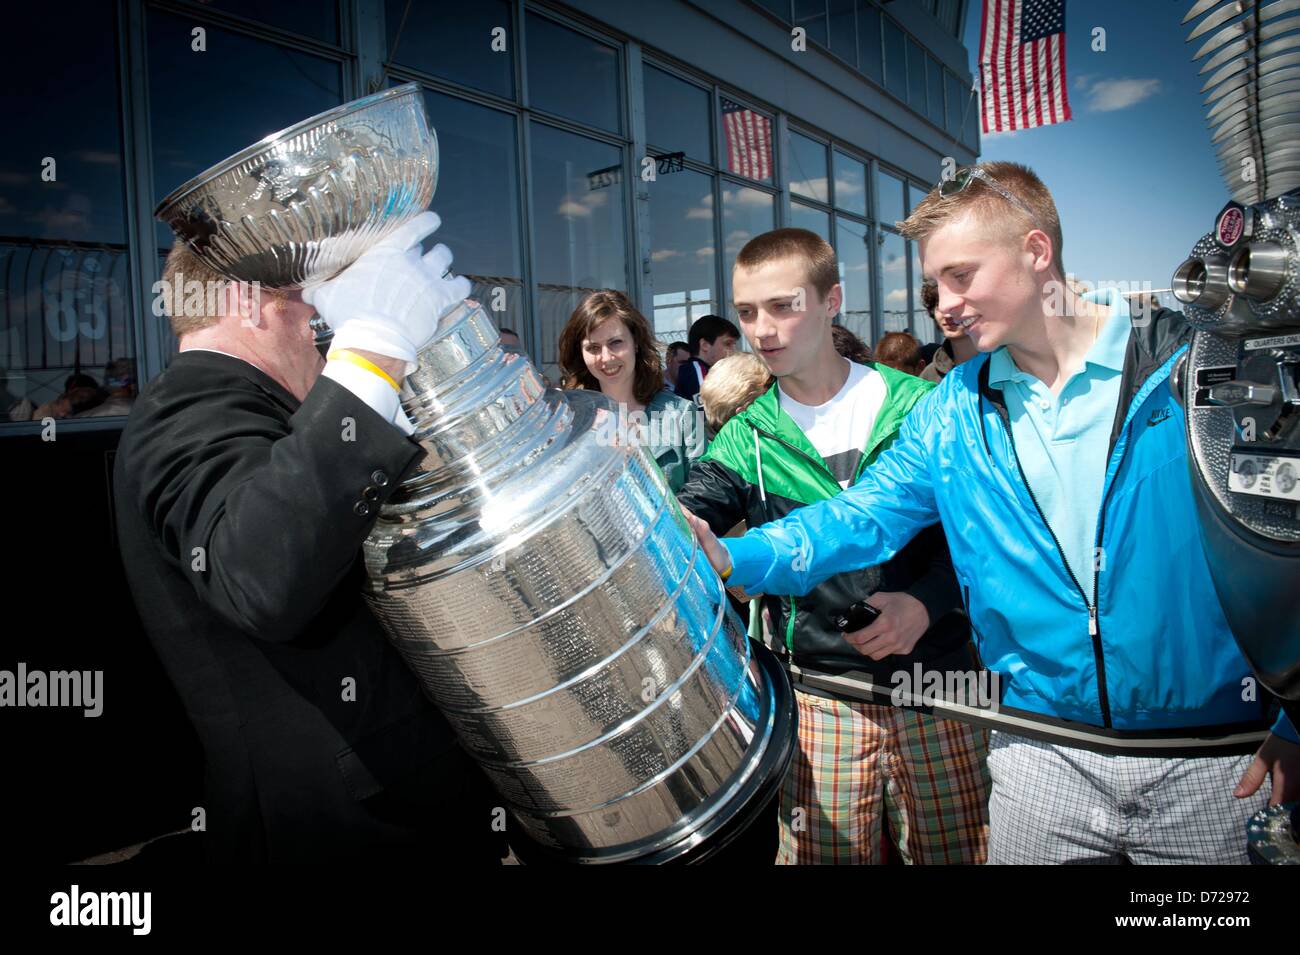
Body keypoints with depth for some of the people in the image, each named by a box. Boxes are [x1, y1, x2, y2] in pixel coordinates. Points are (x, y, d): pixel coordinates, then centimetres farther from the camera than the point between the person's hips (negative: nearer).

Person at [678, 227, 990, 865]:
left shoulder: (919, 407, -3)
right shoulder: (746, 440, 1)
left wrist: (926, 601, -15)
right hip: (820, 700, 0)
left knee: (956, 851, 14)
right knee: (827, 855, 7)